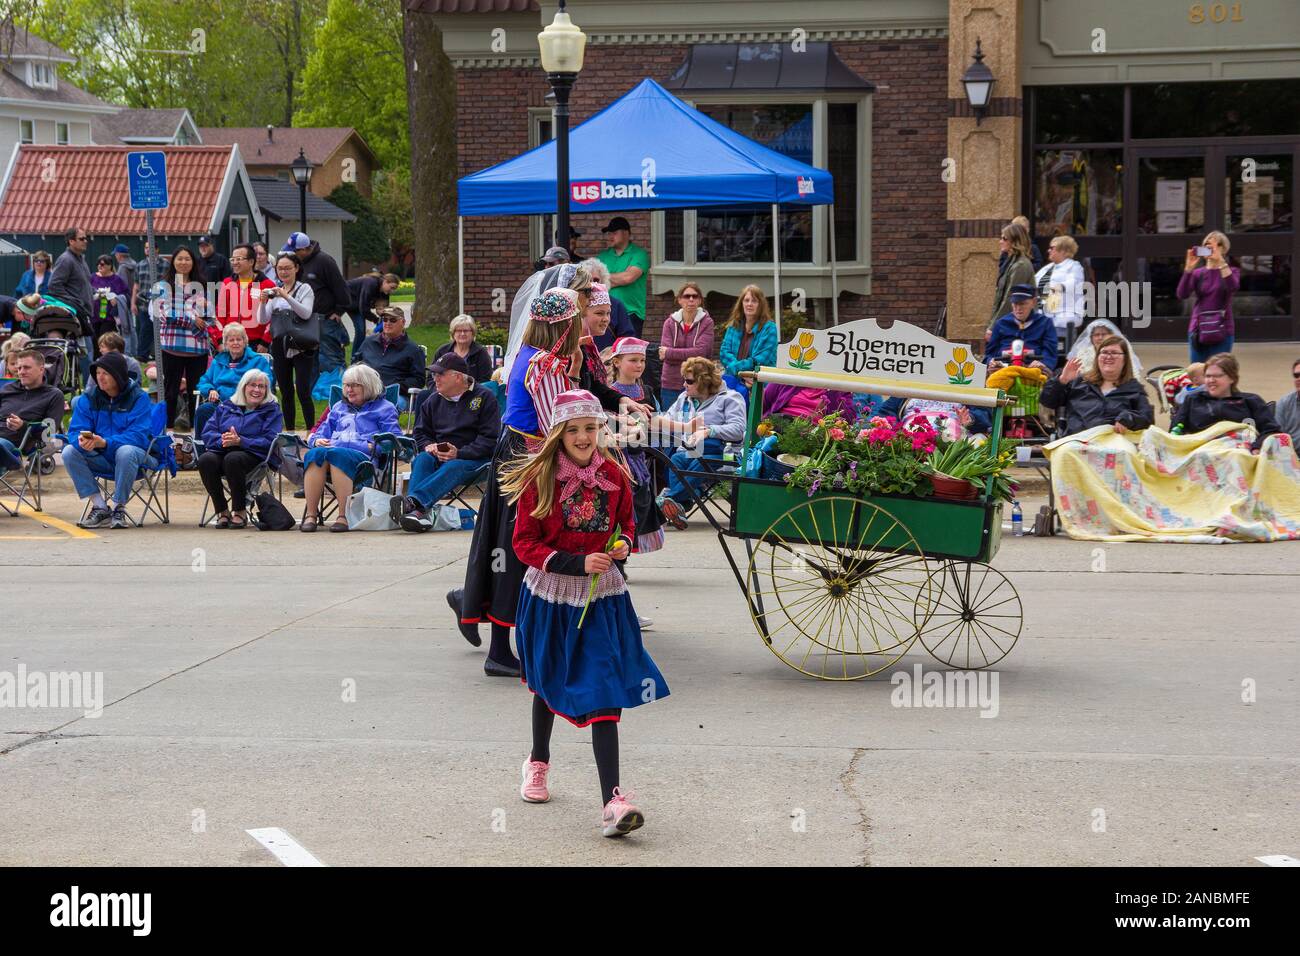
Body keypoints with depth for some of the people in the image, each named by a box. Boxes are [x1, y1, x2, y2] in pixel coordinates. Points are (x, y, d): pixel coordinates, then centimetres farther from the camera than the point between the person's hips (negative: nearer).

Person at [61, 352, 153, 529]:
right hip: (100, 459, 4)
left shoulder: (138, 398, -11)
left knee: (126, 451, -38)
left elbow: (139, 435, -22)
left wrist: (105, 443, -35)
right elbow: (76, 430, -4)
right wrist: (82, 441, -31)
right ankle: (99, 508, -16)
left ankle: (119, 508, -21)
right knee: (69, 452, -20)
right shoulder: (88, 398, 2)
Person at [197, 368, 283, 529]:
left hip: (254, 455, -3)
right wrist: (222, 440, -14)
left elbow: (269, 442, -6)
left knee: (232, 459, -37)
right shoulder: (226, 406, 20)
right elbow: (207, 433, 9)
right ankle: (222, 512, -16)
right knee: (205, 459, -30)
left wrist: (240, 441, -19)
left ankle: (240, 512, -21)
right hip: (222, 451, 3)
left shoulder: (272, 410, 9)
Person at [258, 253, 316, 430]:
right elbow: (263, 320, 5)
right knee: (286, 392, 8)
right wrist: (263, 302, -12)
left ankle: (311, 430, -5)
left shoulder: (305, 289, 1)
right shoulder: (273, 292, 13)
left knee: (303, 391, -10)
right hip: (279, 347, 4)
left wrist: (287, 297, -25)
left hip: (300, 347, -4)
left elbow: (306, 313, -15)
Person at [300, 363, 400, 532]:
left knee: (336, 454, -40)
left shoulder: (384, 408, 20)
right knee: (315, 454, -34)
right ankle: (311, 515, -42)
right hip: (331, 448, 4)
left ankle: (344, 516, -44)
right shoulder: (338, 407, 37)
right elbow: (322, 431, 33)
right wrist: (316, 440, 9)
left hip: (362, 454, -4)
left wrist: (373, 446, -11)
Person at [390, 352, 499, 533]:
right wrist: (428, 445, -2)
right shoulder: (434, 401, 18)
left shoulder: (484, 397, 0)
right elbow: (420, 432, 24)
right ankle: (418, 511, -50)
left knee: (453, 467, -37)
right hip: (439, 456, 5)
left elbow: (490, 439, -7)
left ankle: (413, 501, -58)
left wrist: (459, 453, -19)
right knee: (421, 460, -28)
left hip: (473, 458, -5)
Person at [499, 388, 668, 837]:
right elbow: (525, 542, -11)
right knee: (548, 682, 21)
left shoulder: (613, 474, -2)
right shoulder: (538, 479, -11)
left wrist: (623, 543, -9)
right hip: (551, 593, 0)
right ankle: (538, 762, 48)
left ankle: (612, 800, -18)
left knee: (605, 692, -12)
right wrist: (576, 564, -22)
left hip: (601, 596, 0)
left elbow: (626, 523, 14)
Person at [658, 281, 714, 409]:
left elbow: (701, 352, -13)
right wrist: (691, 357, -13)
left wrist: (669, 353, -10)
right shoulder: (670, 323, 7)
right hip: (671, 385, 2)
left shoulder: (706, 323, 1)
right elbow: (664, 356, -4)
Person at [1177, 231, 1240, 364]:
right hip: (1198, 332, 3)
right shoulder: (1198, 273, 9)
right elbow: (1182, 294, -7)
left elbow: (1233, 287, -20)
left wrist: (1221, 262, -25)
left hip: (1222, 333, -3)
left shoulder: (1231, 271, 4)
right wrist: (1189, 268, -16)